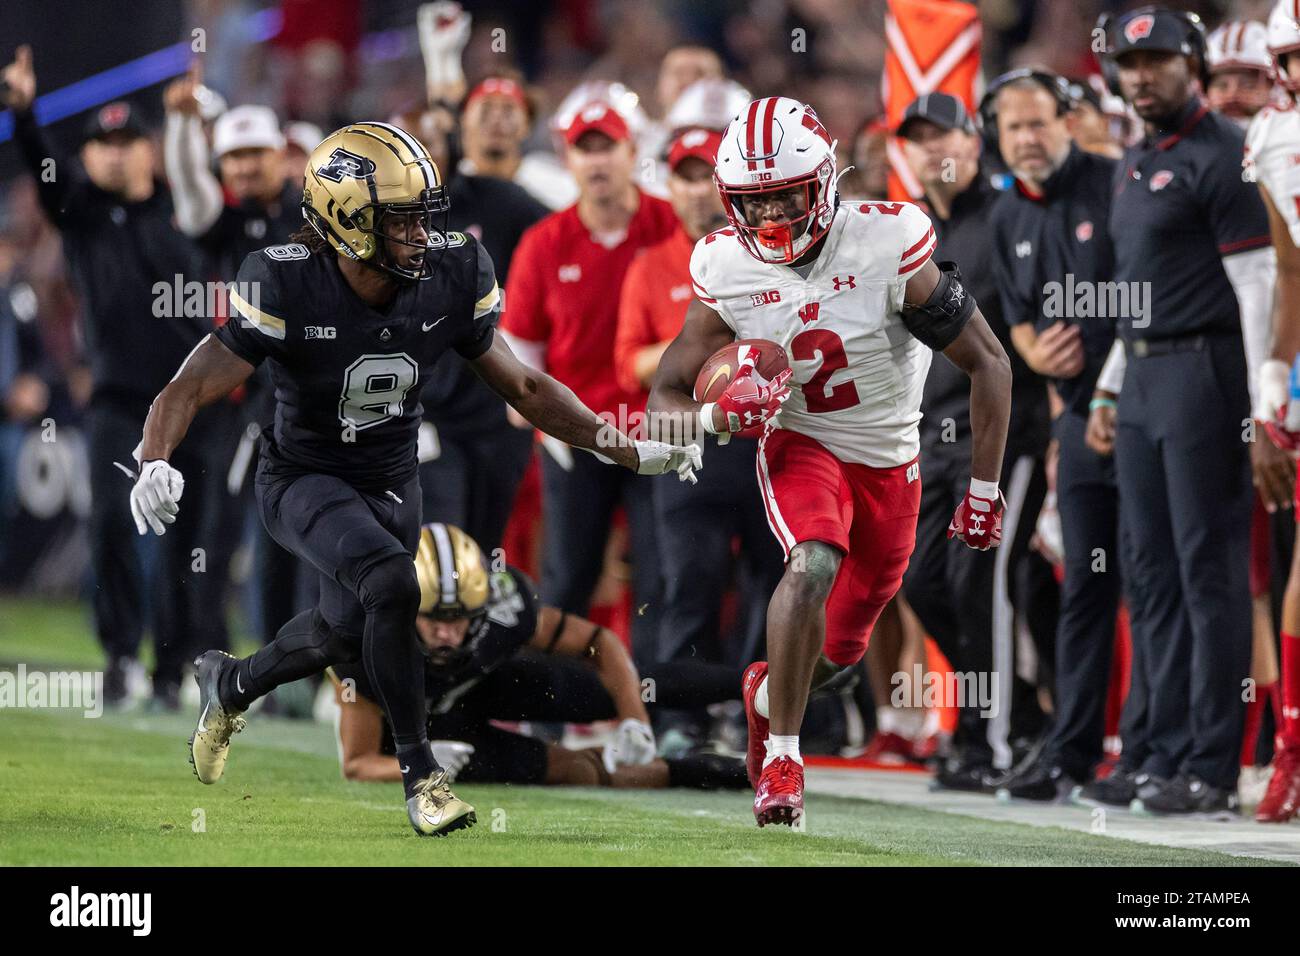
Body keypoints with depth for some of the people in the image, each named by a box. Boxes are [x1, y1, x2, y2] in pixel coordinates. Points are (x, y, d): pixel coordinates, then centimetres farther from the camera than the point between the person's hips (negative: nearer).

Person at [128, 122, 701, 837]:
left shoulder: (450, 278, -16)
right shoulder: (287, 288, -28)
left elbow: (521, 386, -3)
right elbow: (189, 389, -27)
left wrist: (630, 451, -5)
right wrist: (156, 465, -48)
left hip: (392, 483, 5)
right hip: (304, 477, -5)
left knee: (344, 634, 21)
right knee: (392, 584, -31)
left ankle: (230, 684, 54)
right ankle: (419, 771, -16)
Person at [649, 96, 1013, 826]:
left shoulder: (888, 250, -23)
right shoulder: (726, 273, -16)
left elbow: (989, 363, -14)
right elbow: (665, 403, -10)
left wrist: (985, 488, -14)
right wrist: (716, 415, -34)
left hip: (890, 461, 1)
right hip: (800, 446, -1)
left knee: (842, 646, 12)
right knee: (815, 565, -32)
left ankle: (771, 693, 47)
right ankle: (782, 754, -21)